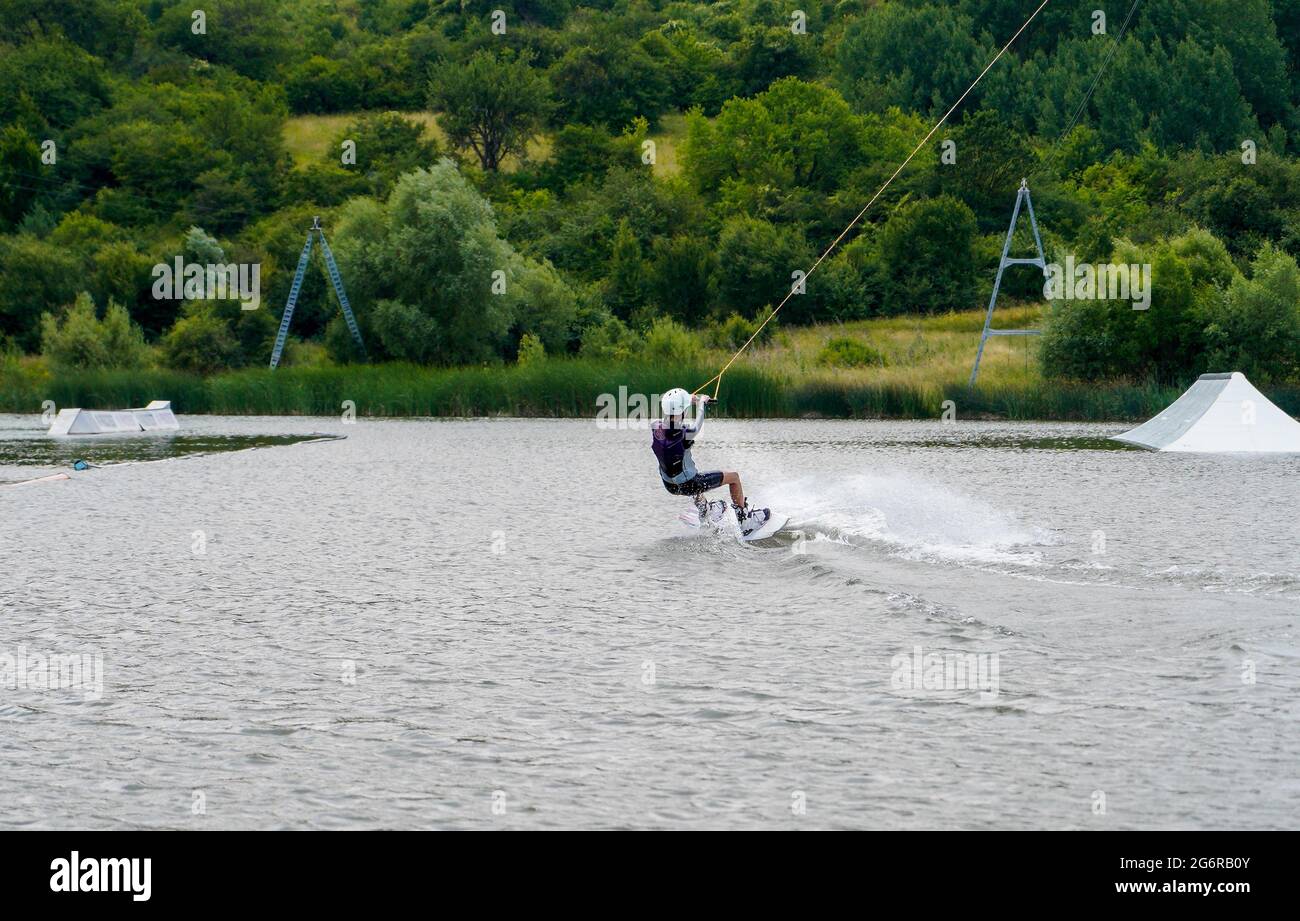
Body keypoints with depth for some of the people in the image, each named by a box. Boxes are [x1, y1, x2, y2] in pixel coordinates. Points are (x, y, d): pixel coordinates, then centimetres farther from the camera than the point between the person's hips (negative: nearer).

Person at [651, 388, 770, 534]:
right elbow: (698, 426, -8)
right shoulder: (682, 434, -31)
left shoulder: (655, 428, -15)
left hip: (669, 485, 7)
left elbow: (668, 415, 9)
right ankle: (744, 519, 26)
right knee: (734, 476, 11)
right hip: (688, 486, -7)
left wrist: (690, 401, 19)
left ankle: (703, 510, 56)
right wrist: (701, 403, 10)